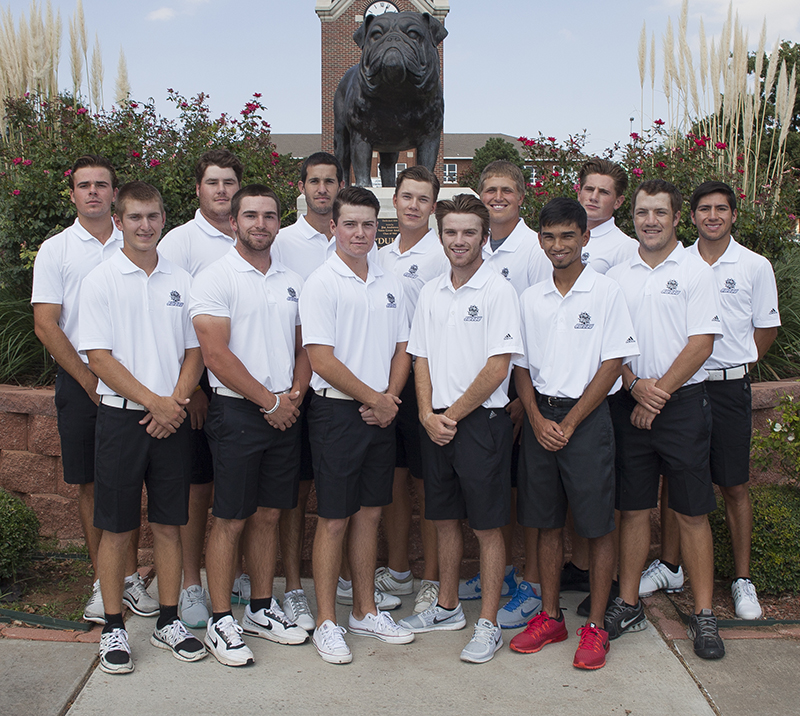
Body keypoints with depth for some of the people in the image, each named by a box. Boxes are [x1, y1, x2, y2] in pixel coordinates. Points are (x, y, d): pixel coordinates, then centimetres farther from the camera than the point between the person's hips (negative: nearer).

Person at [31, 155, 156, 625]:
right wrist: (91, 381, -8)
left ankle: (131, 576, 18)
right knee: (91, 484, 5)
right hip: (80, 381, -1)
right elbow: (46, 325, -3)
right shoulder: (56, 250, 2)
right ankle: (102, 582, 16)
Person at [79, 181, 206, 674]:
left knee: (169, 523, 9)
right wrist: (154, 402, -14)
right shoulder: (101, 281, -2)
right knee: (117, 527, 4)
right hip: (122, 416, -3)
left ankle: (169, 622, 21)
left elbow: (195, 351, 9)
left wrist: (177, 401, -8)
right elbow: (99, 358, -7)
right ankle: (114, 629, 16)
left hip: (172, 420, 3)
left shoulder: (181, 281, 9)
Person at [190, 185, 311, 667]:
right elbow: (217, 355, -13)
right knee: (231, 519, 0)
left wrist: (295, 394, -2)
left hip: (285, 414, 5)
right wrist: (269, 401, -11)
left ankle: (262, 609, 25)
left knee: (269, 515, 12)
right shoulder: (215, 279, -6)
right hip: (237, 413, -5)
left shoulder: (292, 282, 13)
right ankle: (221, 622, 11)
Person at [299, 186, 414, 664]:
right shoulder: (322, 284, -8)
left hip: (381, 414, 6)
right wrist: (372, 398, -10)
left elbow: (402, 350, 13)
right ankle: (327, 622, 11)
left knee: (370, 513, 13)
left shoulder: (391, 284, 11)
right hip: (337, 412, -6)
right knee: (335, 519, 0)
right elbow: (322, 359, -13)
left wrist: (391, 399, -3)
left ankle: (366, 611, 25)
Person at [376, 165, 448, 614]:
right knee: (393, 478, 13)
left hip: (424, 379, -6)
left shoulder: (442, 256, -7)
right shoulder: (381, 256, 13)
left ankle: (432, 580, 13)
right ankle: (397, 571, 26)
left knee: (427, 483, 1)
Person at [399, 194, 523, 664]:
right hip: (437, 423, 6)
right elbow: (422, 359, 12)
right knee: (445, 519, 16)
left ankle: (488, 625, 12)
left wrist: (452, 415, -11)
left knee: (487, 525, 2)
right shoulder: (431, 292, 10)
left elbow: (498, 366, -13)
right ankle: (448, 608, 31)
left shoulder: (498, 291, -8)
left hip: (481, 420, -6)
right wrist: (428, 415, -2)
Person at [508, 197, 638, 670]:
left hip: (587, 416, -4)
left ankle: (596, 627, 12)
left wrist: (568, 423, -11)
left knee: (597, 525, 1)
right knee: (548, 523, 11)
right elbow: (521, 365, 11)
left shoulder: (606, 292, -4)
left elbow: (613, 365, -8)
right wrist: (537, 418, -4)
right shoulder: (531, 298, 9)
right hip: (540, 418, 4)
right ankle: (550, 617, 22)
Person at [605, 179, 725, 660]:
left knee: (693, 512, 1)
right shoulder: (617, 276, 10)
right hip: (630, 405, 3)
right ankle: (629, 605, 18)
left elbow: (701, 342, -6)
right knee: (633, 508, 8)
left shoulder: (695, 270, 0)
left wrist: (660, 391, -11)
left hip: (682, 403, -3)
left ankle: (704, 615, 10)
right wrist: (636, 386, -10)